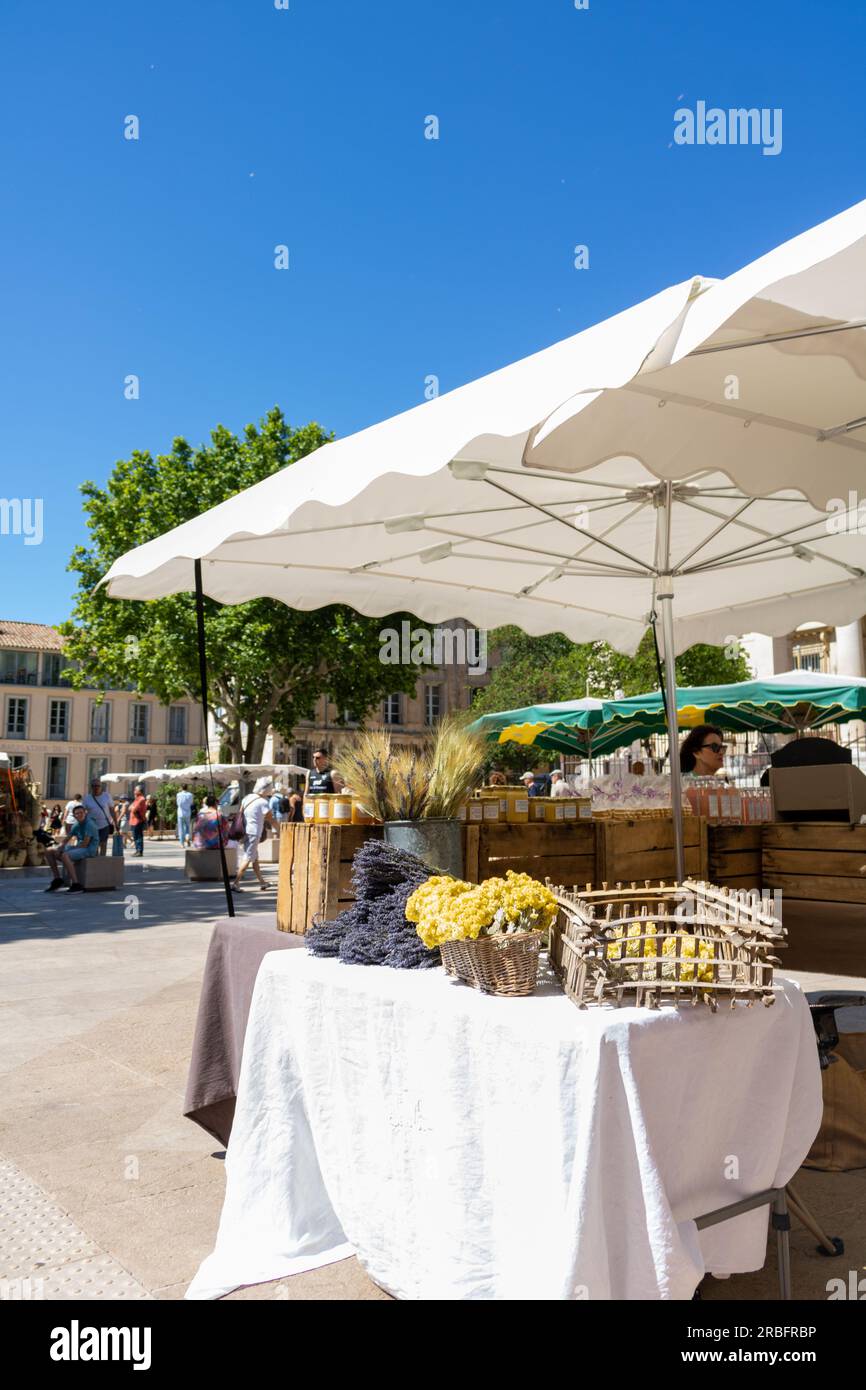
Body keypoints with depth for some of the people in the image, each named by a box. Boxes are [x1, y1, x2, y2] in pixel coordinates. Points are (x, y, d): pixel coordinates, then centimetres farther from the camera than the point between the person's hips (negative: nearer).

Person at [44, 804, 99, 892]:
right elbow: (66, 839, 12)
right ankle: (57, 879, 10)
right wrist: (59, 848, -10)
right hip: (79, 847, 9)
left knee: (65, 855, -36)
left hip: (89, 849, -9)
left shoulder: (90, 824, -15)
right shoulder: (76, 825, 11)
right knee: (49, 852, 7)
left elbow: (85, 844, -21)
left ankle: (76, 885, -35)